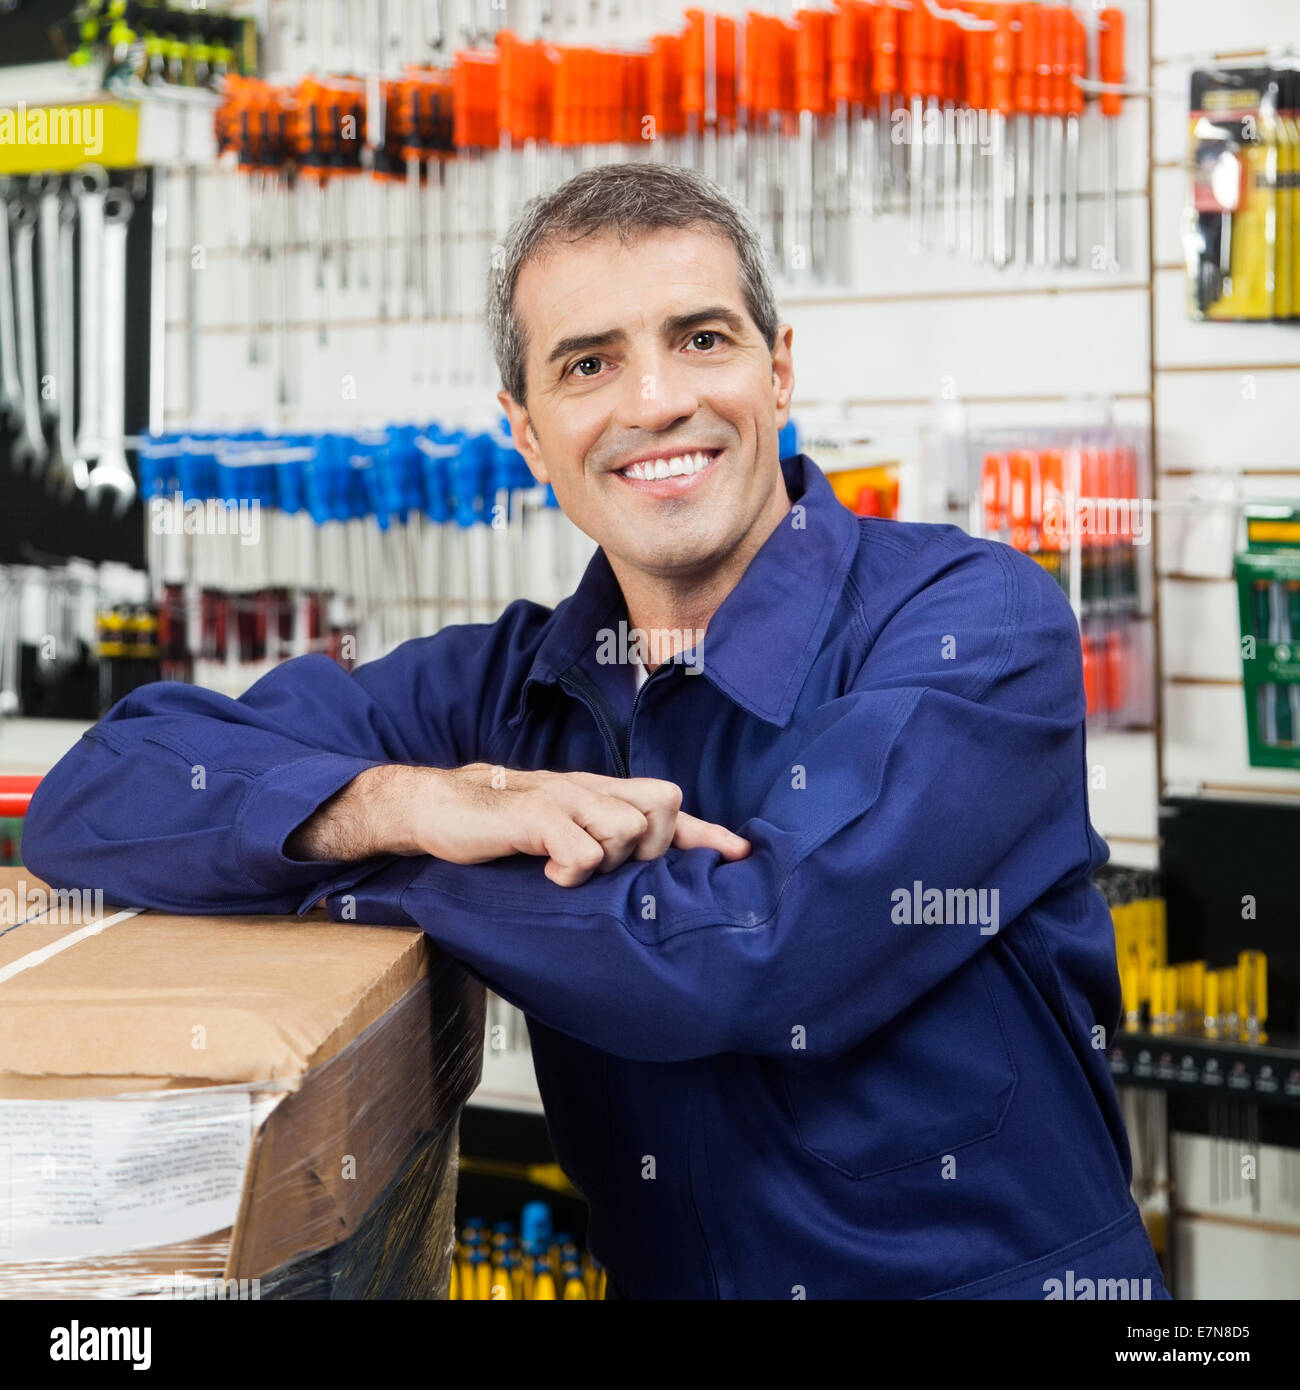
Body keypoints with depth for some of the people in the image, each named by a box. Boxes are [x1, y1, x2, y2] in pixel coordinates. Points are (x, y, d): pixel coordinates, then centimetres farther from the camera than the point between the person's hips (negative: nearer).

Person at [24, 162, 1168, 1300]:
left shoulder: (978, 621, -10)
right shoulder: (507, 683, 2)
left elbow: (751, 962, -22)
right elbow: (95, 794, -1)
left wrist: (343, 866, -11)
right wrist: (417, 803, -18)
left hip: (996, 1277, -3)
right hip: (664, 1275, 3)